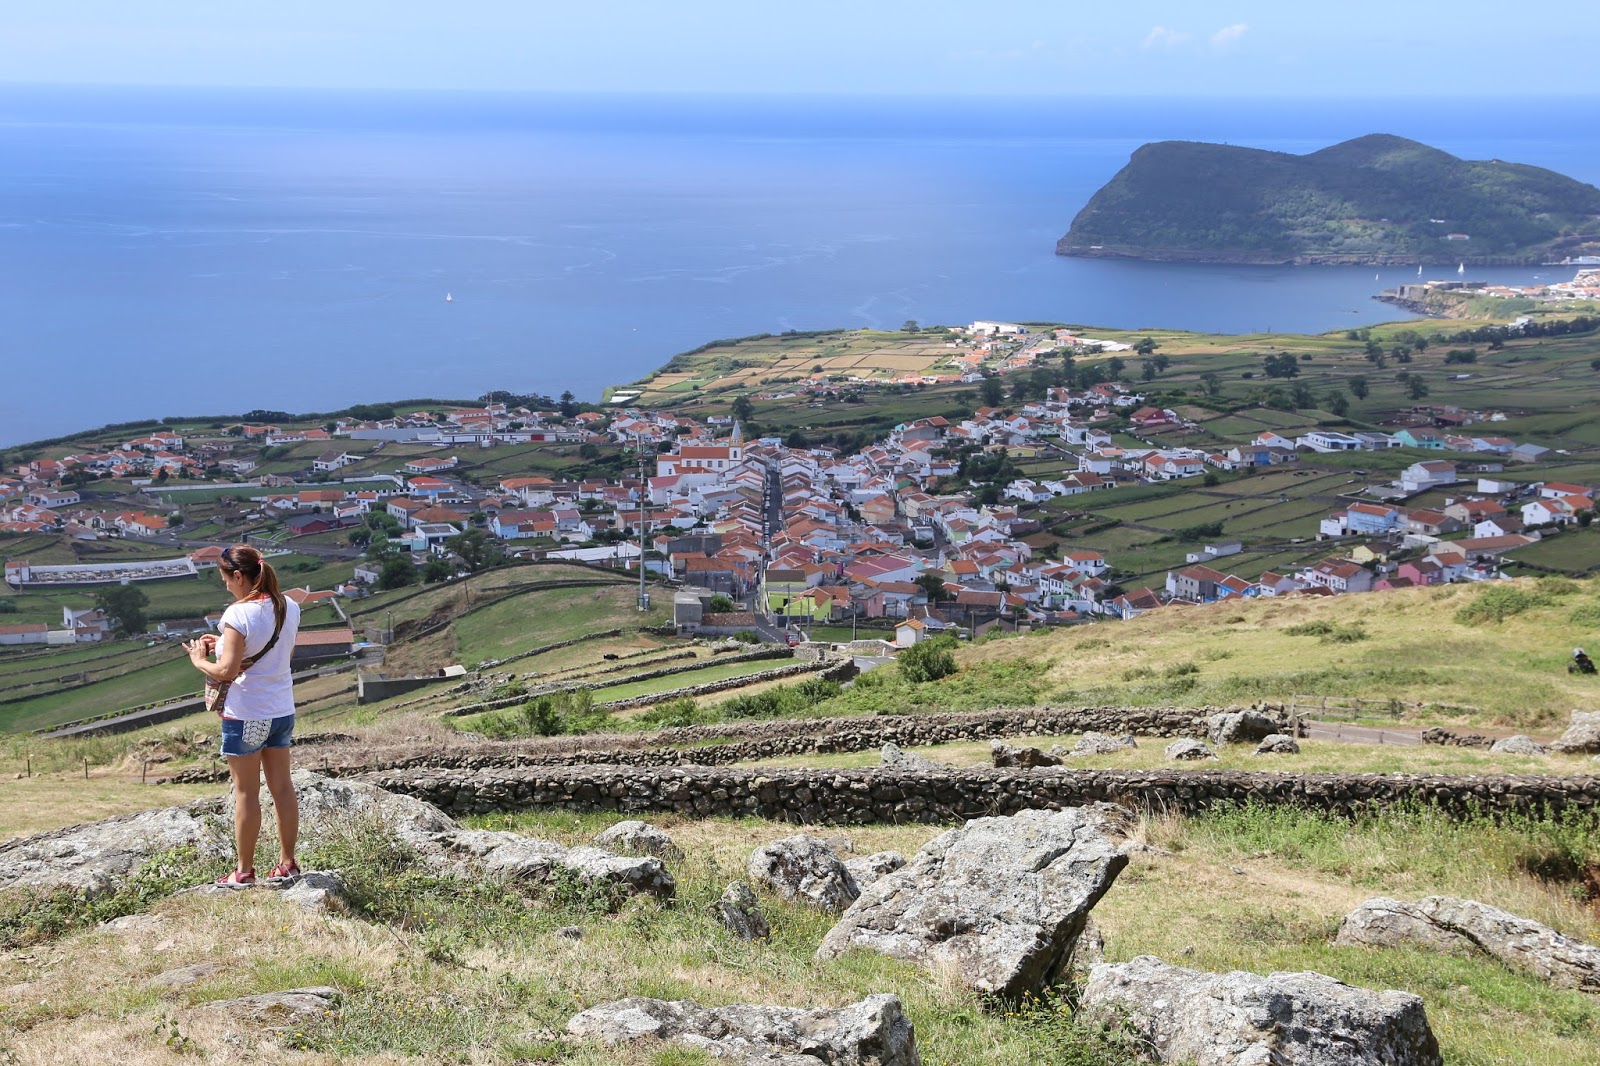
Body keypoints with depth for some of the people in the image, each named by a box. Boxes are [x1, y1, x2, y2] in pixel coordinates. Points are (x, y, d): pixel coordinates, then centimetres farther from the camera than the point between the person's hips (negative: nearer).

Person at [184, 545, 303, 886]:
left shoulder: (239, 614, -20)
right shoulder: (290, 607, 2)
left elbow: (227, 670, -22)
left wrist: (200, 660, -2)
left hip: (245, 716, -6)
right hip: (283, 711, 6)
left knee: (246, 793, 5)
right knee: (282, 787, 14)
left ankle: (245, 870, 15)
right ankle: (287, 862, 22)